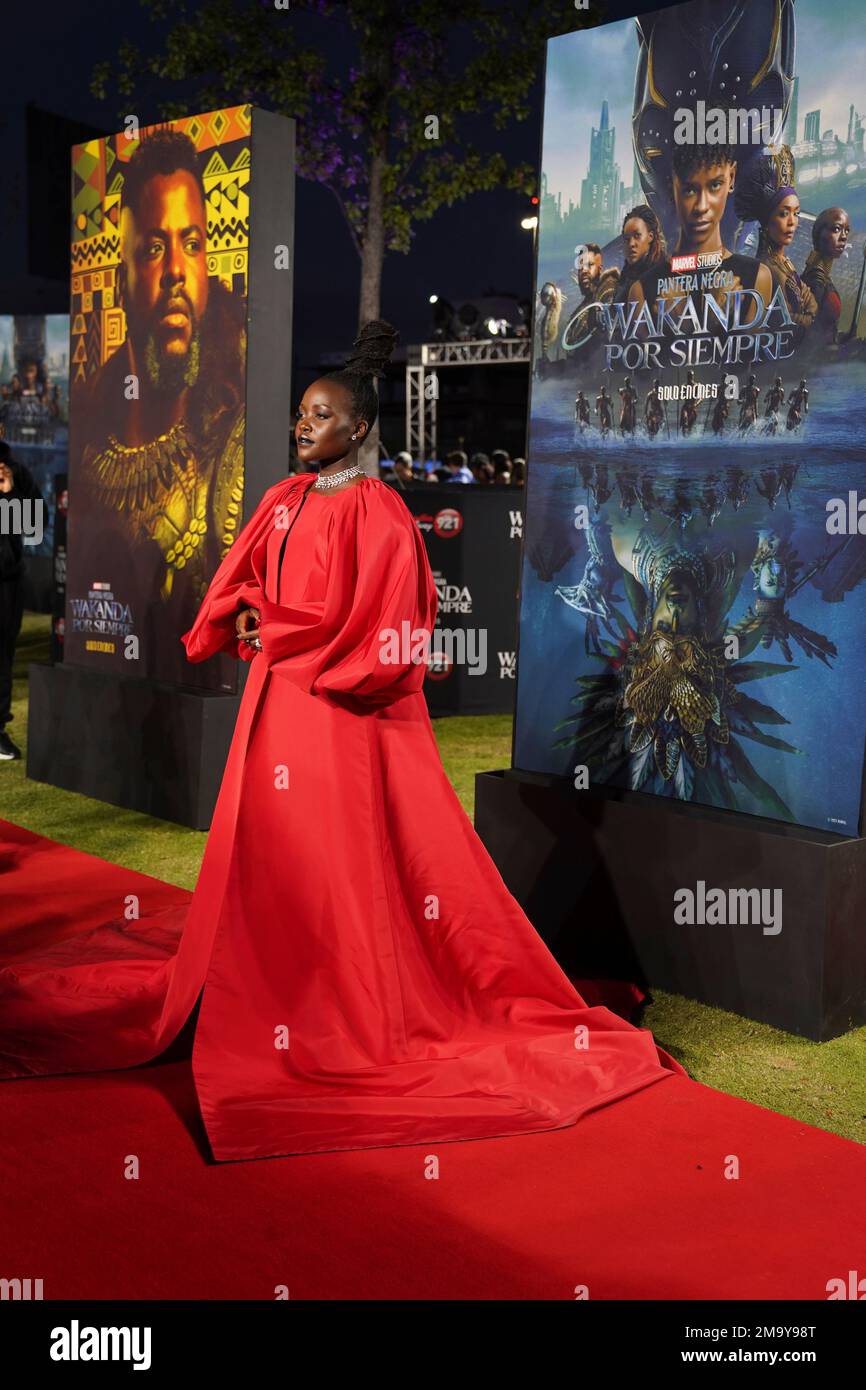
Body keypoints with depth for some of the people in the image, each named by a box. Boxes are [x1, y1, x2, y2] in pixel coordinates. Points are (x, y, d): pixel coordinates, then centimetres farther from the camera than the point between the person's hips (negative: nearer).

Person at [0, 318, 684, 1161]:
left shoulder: (376, 511, -10)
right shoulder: (282, 501, 12)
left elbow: (377, 624, -16)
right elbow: (236, 588, 18)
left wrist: (277, 634, -11)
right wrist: (247, 624, -4)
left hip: (346, 707, -7)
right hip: (277, 699, 7)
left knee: (349, 861, -1)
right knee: (267, 853, 12)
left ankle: (362, 1013, 11)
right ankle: (266, 996, 27)